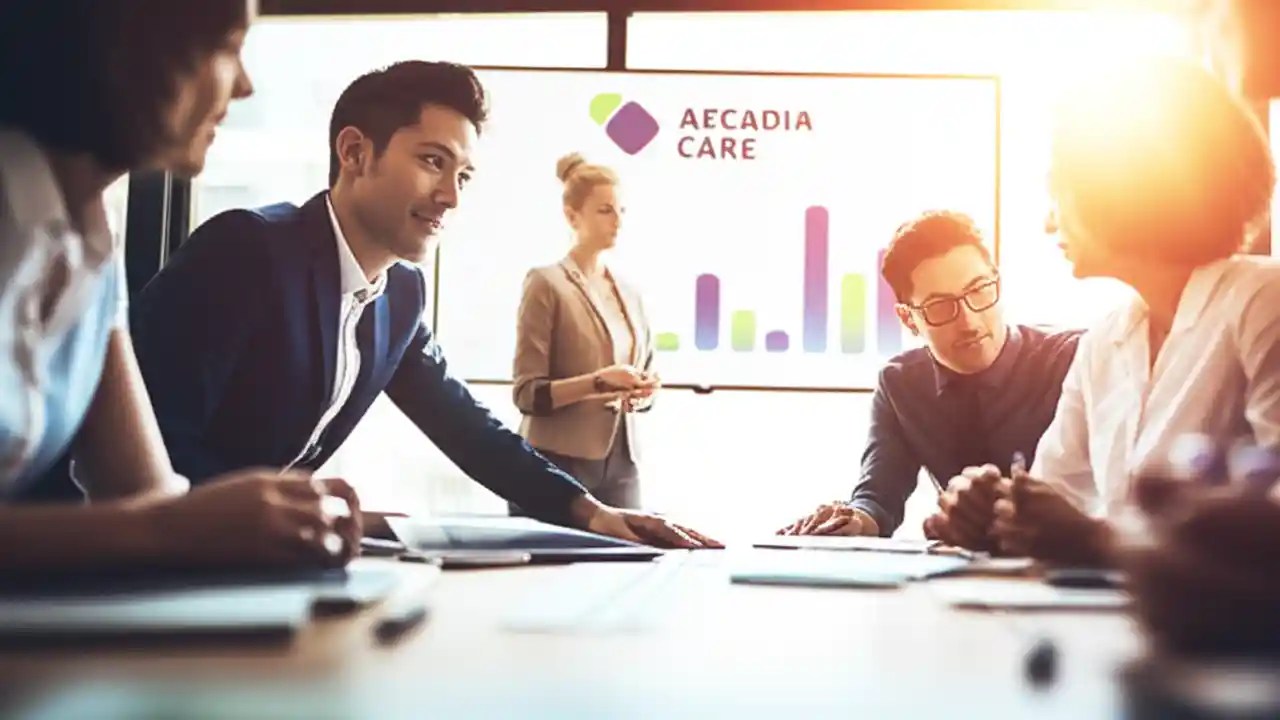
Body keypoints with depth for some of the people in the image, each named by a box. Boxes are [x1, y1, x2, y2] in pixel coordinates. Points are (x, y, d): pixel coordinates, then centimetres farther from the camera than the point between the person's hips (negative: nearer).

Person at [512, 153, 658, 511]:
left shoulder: (629, 292, 14)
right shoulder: (547, 284, -5)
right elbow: (528, 393, -10)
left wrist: (643, 394, -2)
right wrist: (600, 382, -22)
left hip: (621, 465, 6)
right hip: (560, 462, -5)